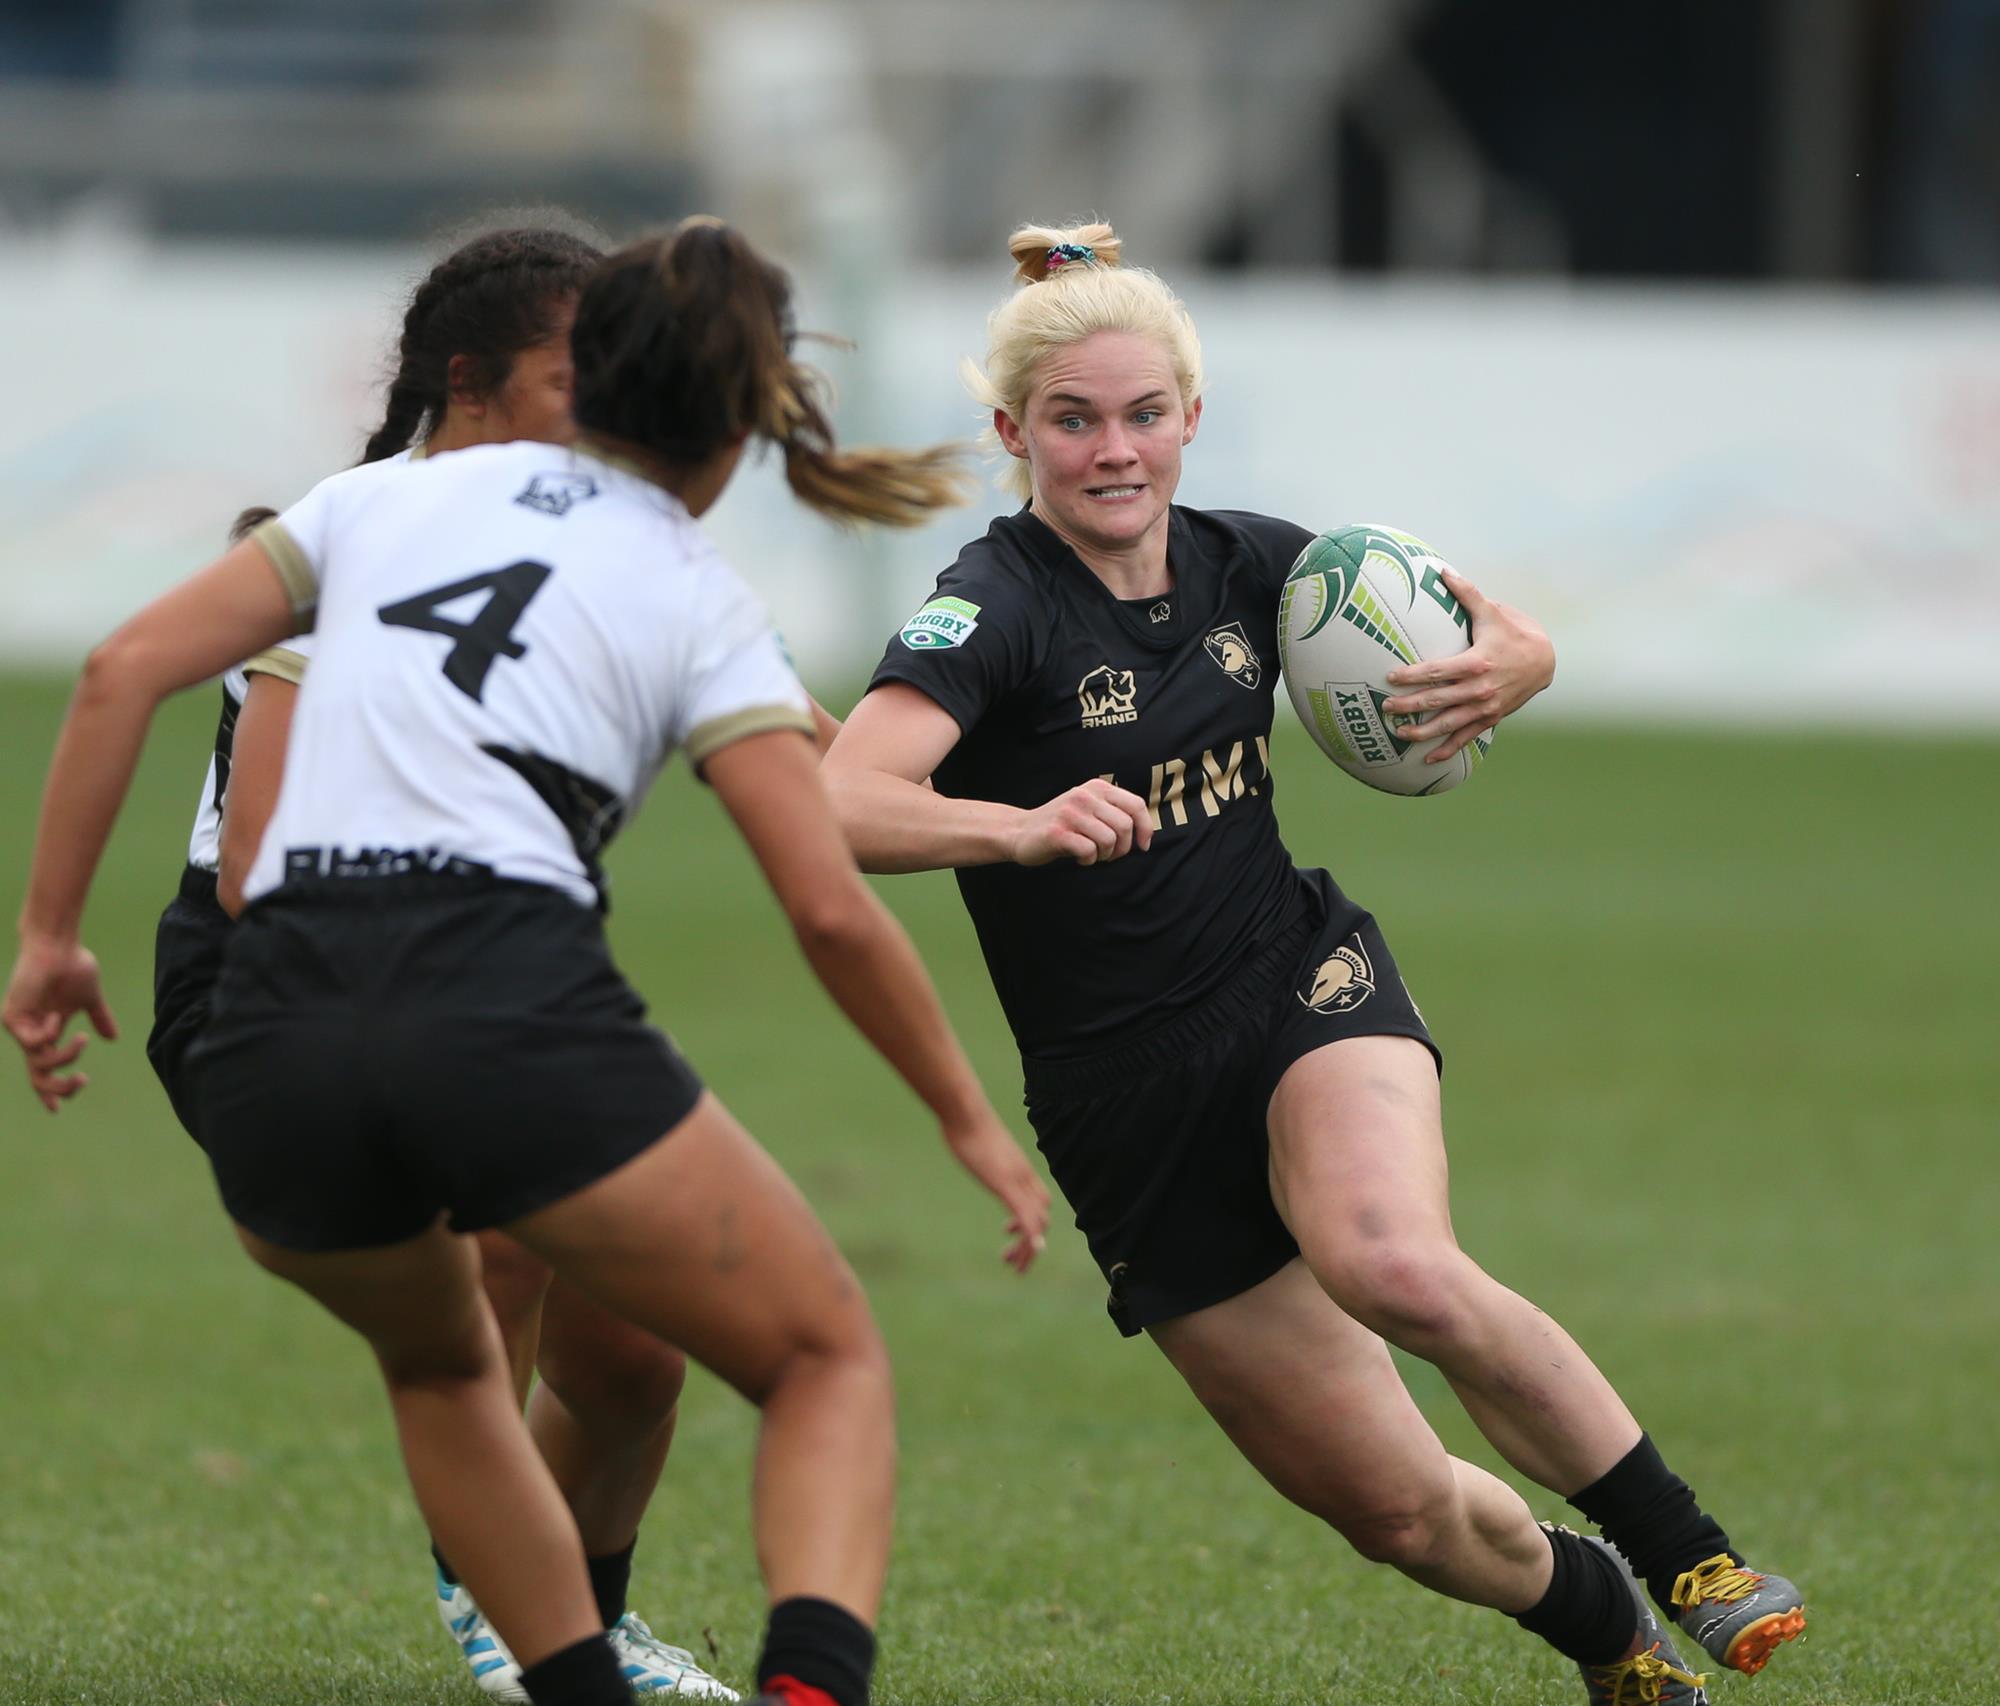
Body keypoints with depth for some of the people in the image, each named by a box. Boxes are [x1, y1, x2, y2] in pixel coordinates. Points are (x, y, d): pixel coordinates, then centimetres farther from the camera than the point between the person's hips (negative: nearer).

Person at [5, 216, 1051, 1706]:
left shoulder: (391, 495, 22)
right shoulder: (700, 604, 13)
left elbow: (128, 670, 13)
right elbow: (830, 907, 5)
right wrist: (969, 1116, 17)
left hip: (271, 1043, 4)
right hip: (512, 1009, -4)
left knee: (441, 1360, 35)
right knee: (830, 1361, 12)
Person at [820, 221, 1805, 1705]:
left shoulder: (1242, 565, -1)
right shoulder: (992, 609, -16)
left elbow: (1512, 642, 14)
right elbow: (842, 806, -33)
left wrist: (1507, 663, -10)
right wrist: (1024, 826, -50)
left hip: (1308, 990, 2)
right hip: (1131, 1106, -2)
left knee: (1395, 1266, -34)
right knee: (1394, 1506, -1)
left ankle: (1687, 1550, -17)